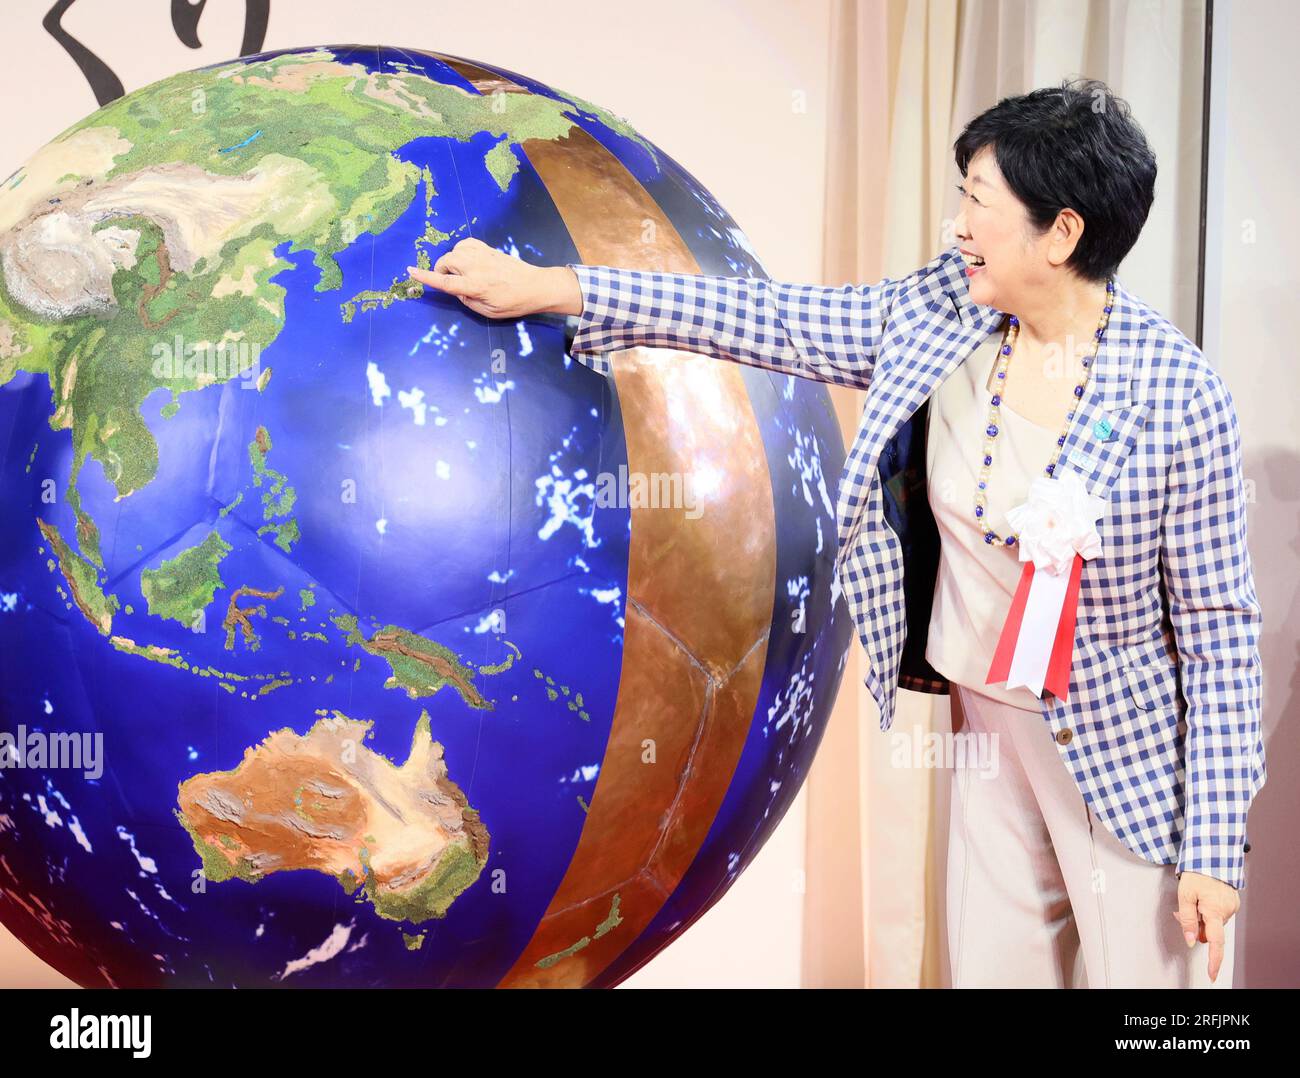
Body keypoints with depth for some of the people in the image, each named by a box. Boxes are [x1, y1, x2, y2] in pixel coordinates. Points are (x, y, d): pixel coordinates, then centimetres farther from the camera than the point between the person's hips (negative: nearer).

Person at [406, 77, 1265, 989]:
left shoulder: (1176, 393, -19)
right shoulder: (937, 317, -5)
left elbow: (1219, 624, -14)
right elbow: (770, 316, -2)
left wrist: (1216, 845, -12)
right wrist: (549, 287, -4)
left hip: (1130, 756, -4)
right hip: (988, 725, 5)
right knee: (989, 967, 16)